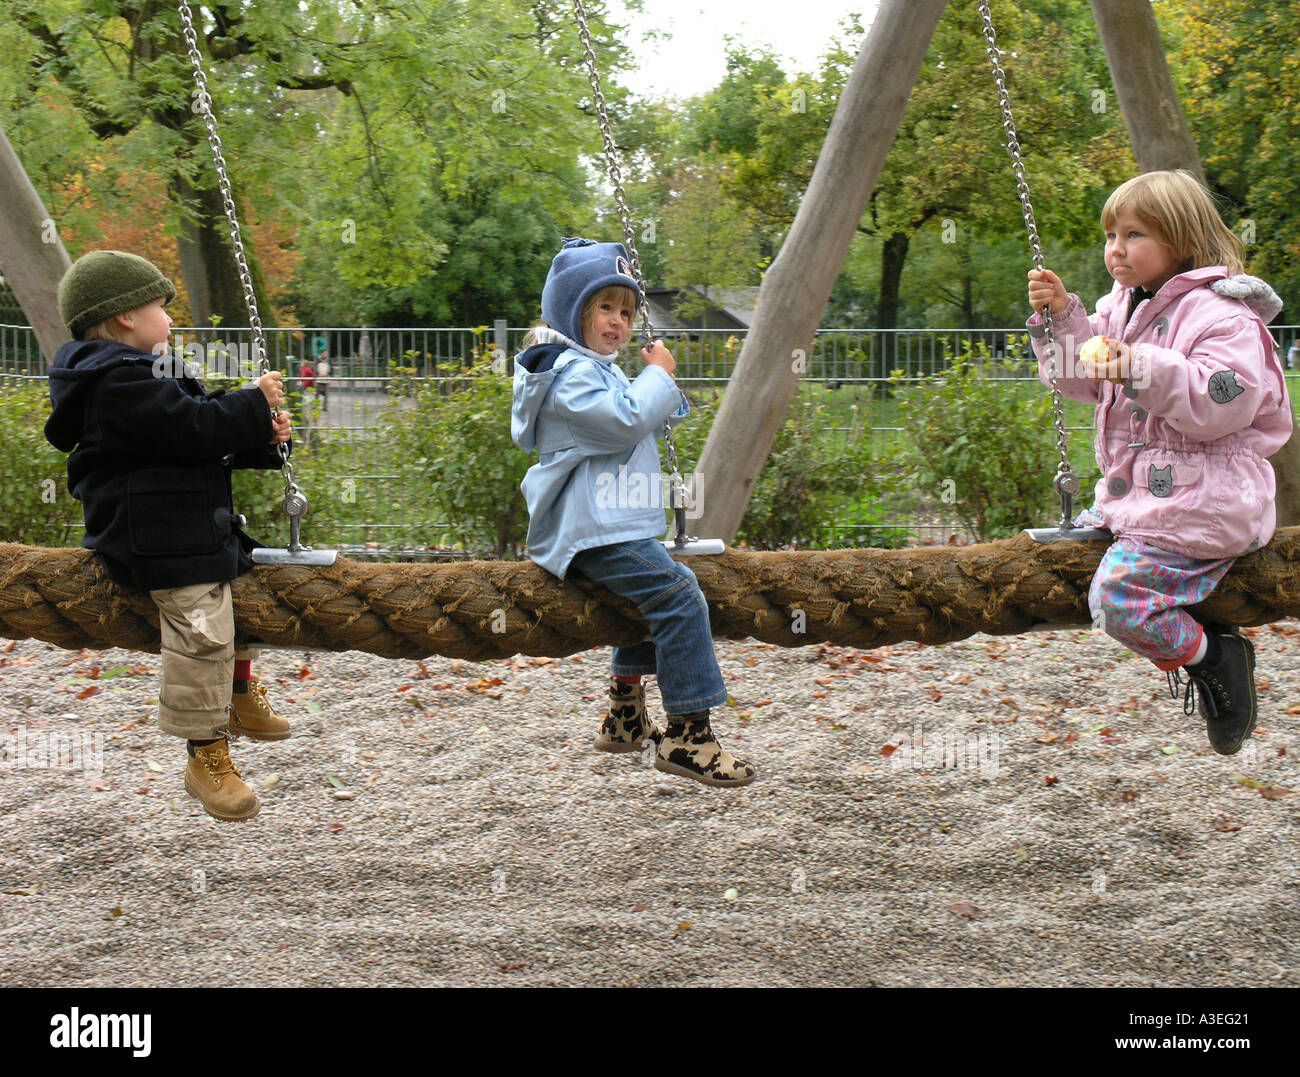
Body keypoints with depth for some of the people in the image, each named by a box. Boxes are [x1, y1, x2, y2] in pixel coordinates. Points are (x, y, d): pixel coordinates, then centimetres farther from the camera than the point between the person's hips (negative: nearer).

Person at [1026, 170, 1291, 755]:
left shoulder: (1222, 315, -13)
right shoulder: (1122, 306, 13)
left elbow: (1224, 401, -24)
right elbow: (1082, 379, 18)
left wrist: (1146, 371, -34)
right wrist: (1062, 318, 2)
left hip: (1201, 504, -10)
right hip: (1133, 493, 10)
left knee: (1117, 596, -21)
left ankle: (1215, 657, 2)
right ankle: (1188, 644, 16)